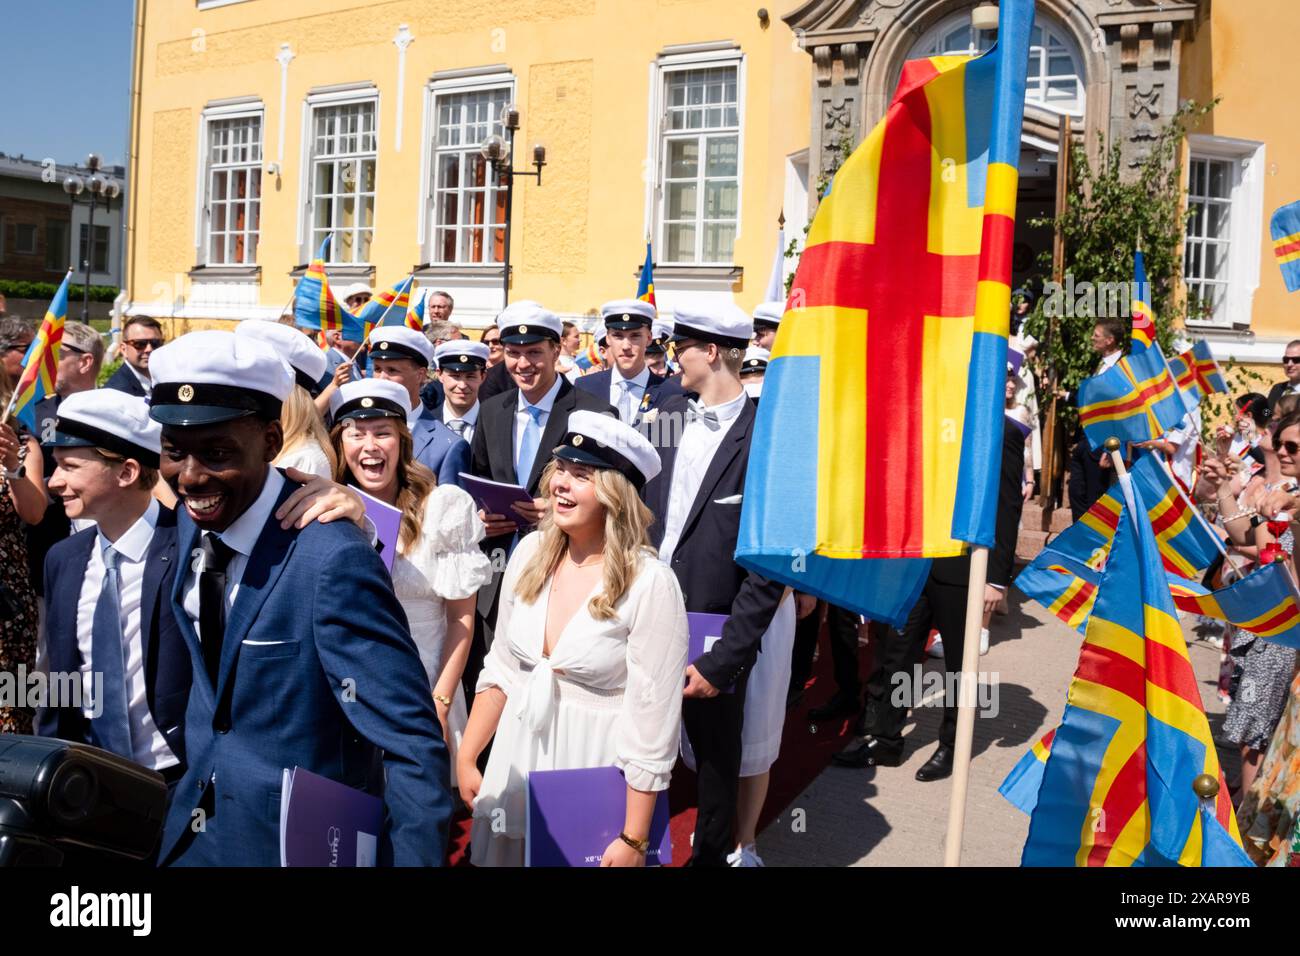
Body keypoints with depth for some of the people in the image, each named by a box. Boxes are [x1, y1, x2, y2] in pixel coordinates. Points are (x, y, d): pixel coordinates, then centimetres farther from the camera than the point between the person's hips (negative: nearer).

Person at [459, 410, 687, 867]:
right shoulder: (531, 553, -2)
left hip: (598, 766, -5)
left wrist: (633, 840, -15)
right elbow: (501, 669, 8)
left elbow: (652, 721, -17)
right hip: (518, 756, 5)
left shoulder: (651, 583, -19)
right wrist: (466, 758, 7)